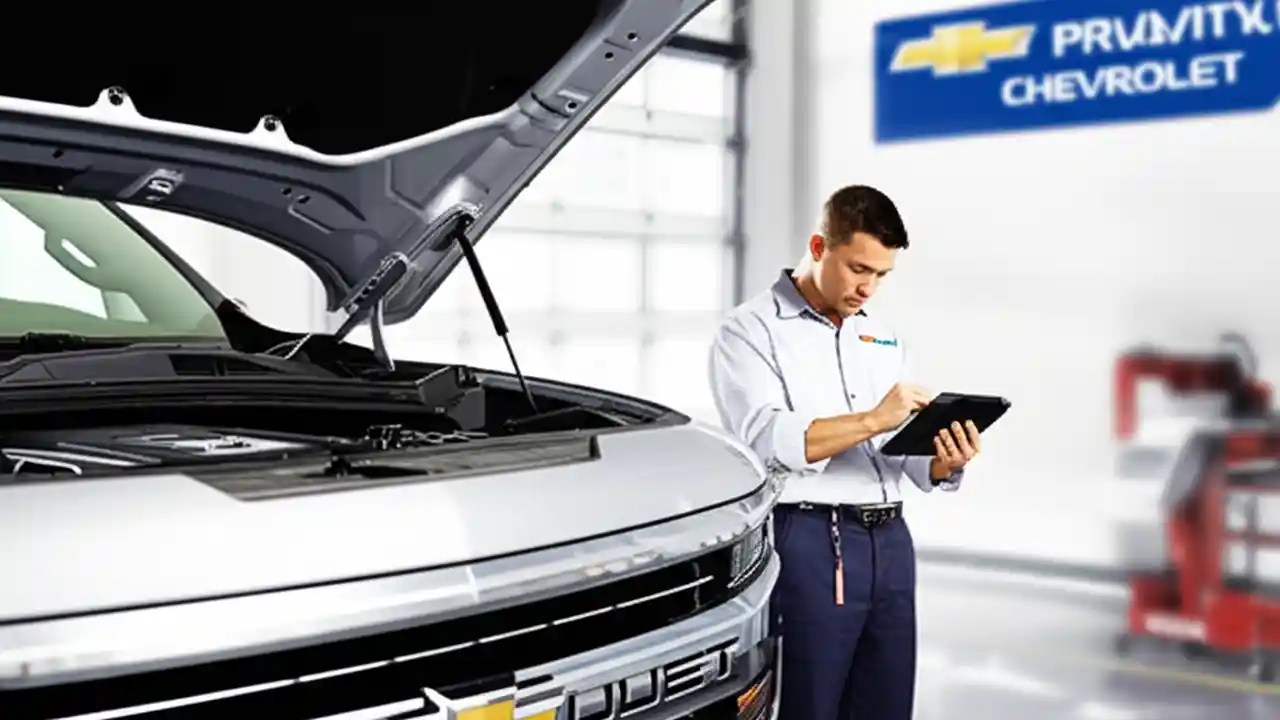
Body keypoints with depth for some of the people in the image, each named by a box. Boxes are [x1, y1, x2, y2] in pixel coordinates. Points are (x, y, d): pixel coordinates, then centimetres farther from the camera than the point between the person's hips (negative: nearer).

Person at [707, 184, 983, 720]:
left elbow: (912, 456, 16)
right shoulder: (751, 331, -2)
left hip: (889, 539, 7)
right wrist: (873, 420, -23)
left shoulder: (884, 337, 18)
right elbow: (765, 441, -18)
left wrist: (945, 464, -7)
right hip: (808, 542, -6)